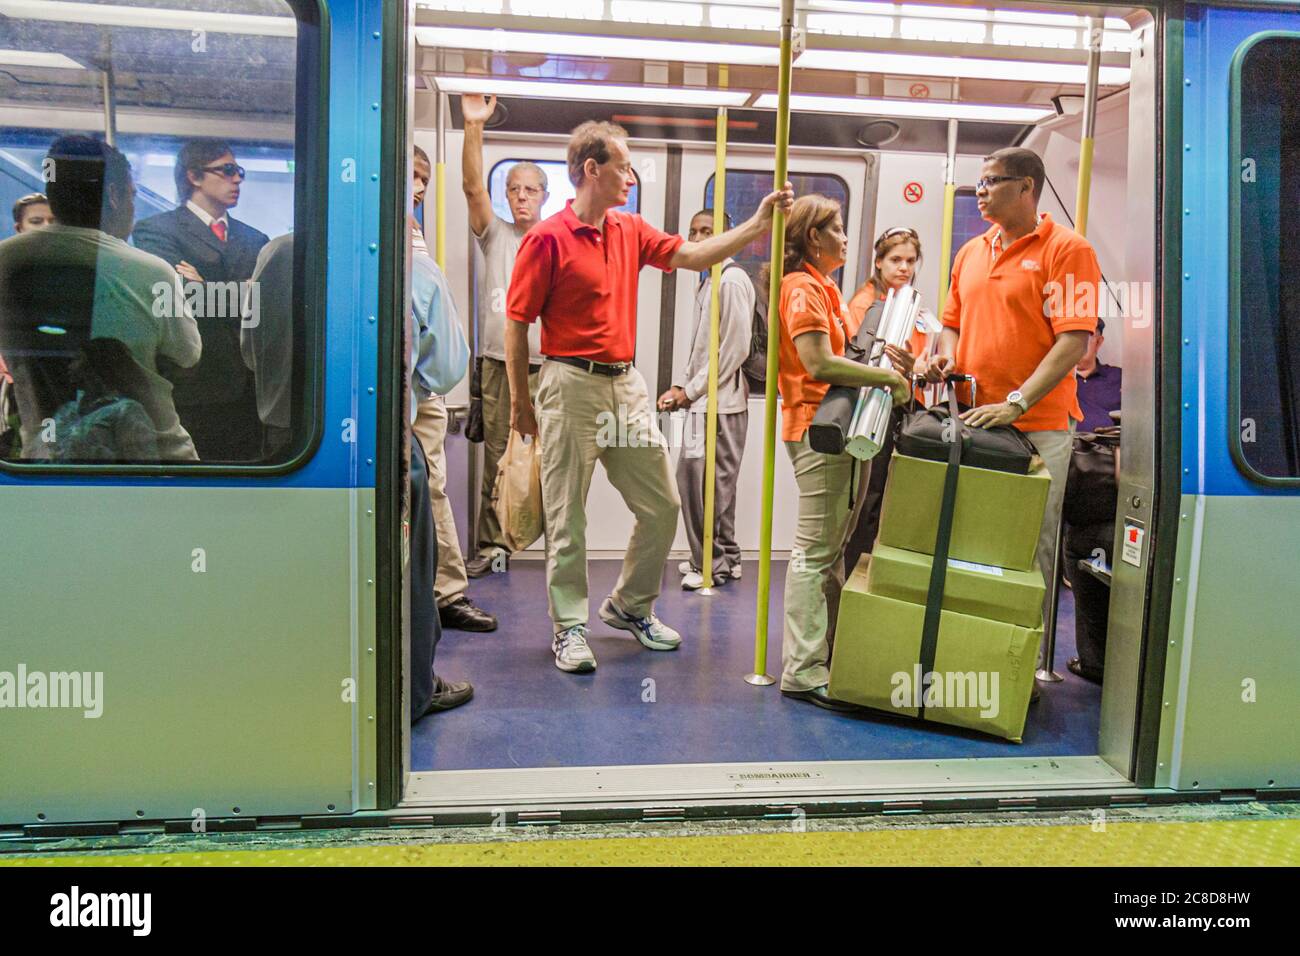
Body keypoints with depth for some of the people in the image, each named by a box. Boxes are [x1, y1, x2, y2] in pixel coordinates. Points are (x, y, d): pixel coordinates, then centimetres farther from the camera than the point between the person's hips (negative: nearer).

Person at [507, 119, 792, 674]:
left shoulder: (631, 231, 12)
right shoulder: (547, 239, -8)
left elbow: (693, 255, 14)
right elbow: (516, 324, -7)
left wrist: (759, 224, 5)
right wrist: (520, 402, -6)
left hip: (626, 384, 7)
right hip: (571, 384, -7)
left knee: (662, 506, 9)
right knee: (567, 516, 2)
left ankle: (630, 606, 28)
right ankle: (569, 627, 16)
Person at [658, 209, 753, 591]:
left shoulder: (732, 281, -11)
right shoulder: (706, 282, 18)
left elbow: (735, 348, -16)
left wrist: (691, 391, -13)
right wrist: (683, 388, 8)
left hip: (720, 402, -9)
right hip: (705, 400, 9)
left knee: (698, 478, -8)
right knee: (716, 481, 14)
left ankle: (711, 565, 3)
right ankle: (725, 558, 24)